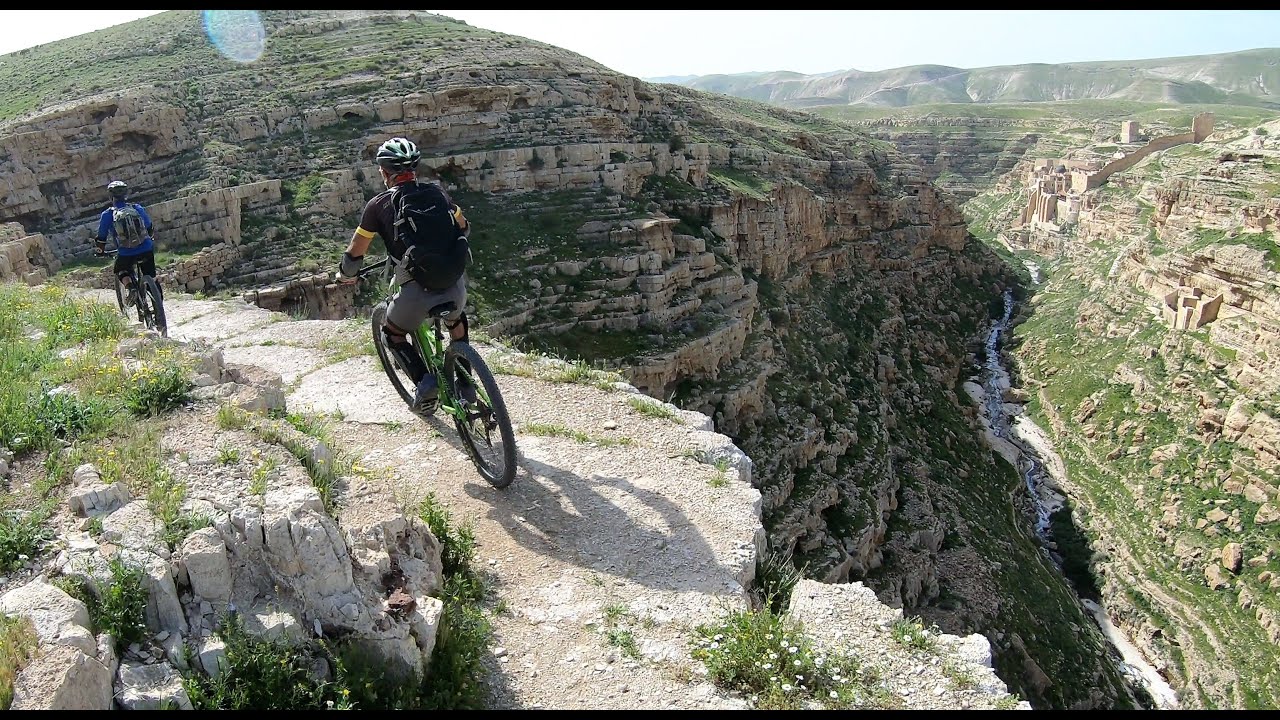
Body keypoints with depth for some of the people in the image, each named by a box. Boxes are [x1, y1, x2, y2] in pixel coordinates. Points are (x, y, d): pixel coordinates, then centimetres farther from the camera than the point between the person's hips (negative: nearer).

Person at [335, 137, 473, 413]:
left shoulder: (378, 205, 1)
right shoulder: (437, 193, 10)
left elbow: (354, 254, 7)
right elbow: (464, 228, 26)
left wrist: (344, 276, 28)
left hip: (416, 293, -3)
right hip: (455, 286, 3)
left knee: (391, 334, 26)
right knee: (456, 322, 36)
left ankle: (425, 380, 5)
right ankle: (465, 385, 29)